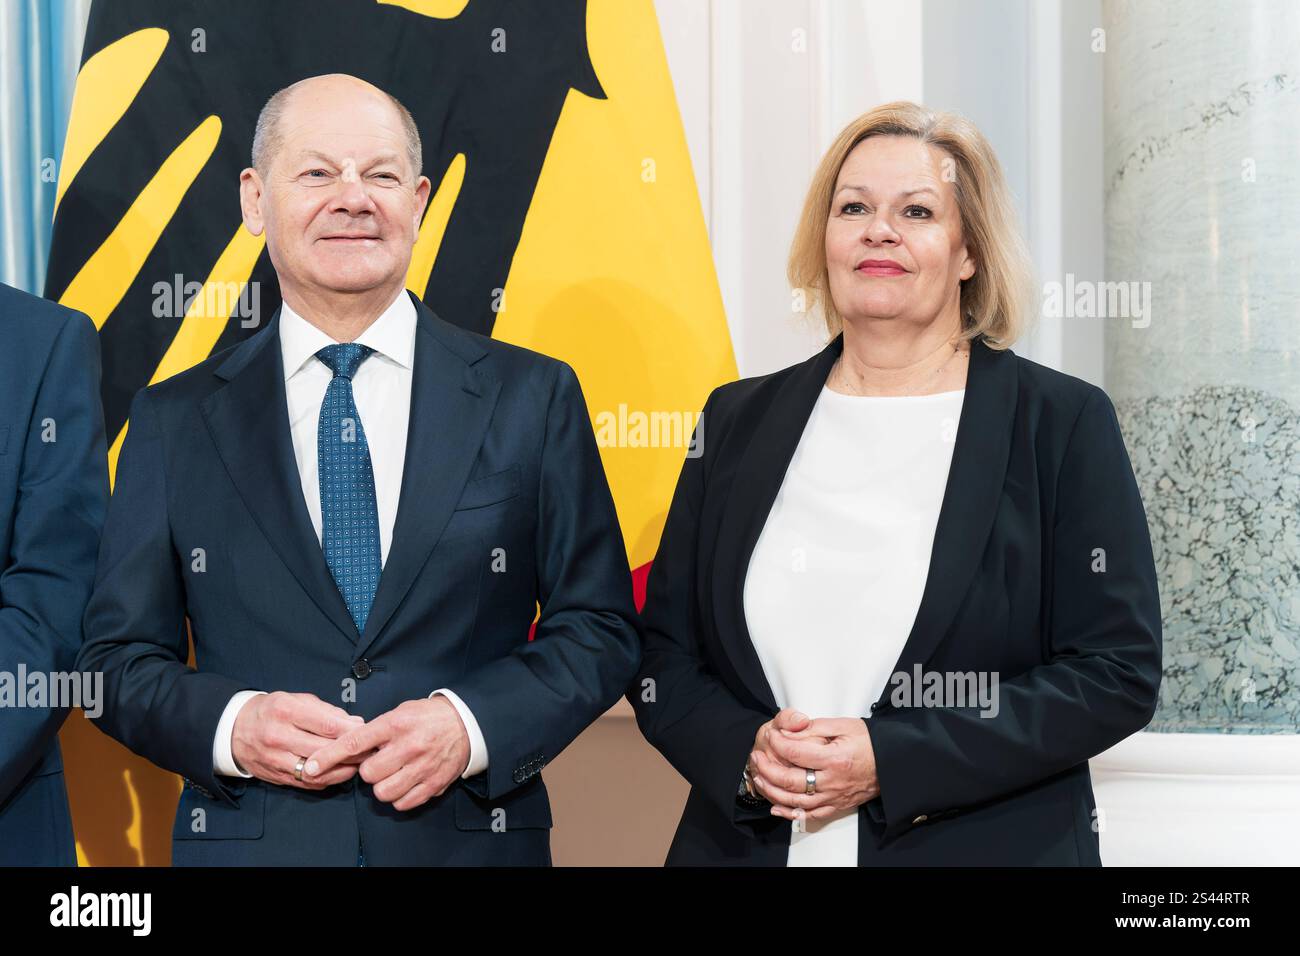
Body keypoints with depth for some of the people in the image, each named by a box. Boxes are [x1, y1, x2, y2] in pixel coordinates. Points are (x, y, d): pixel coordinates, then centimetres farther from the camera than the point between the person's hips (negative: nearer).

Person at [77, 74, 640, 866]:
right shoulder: (176, 421, 1)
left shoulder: (532, 398, -1)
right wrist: (230, 727, -15)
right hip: (245, 840, 1)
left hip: (471, 836, 0)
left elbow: (601, 629, 0)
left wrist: (474, 724, -16)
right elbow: (120, 656, 3)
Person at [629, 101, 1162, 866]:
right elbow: (664, 653, 5)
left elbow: (1117, 672, -10)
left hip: (989, 843, -2)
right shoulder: (740, 421, 4)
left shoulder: (1064, 423, -5)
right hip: (748, 840, 3)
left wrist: (892, 761, -18)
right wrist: (744, 752, -15)